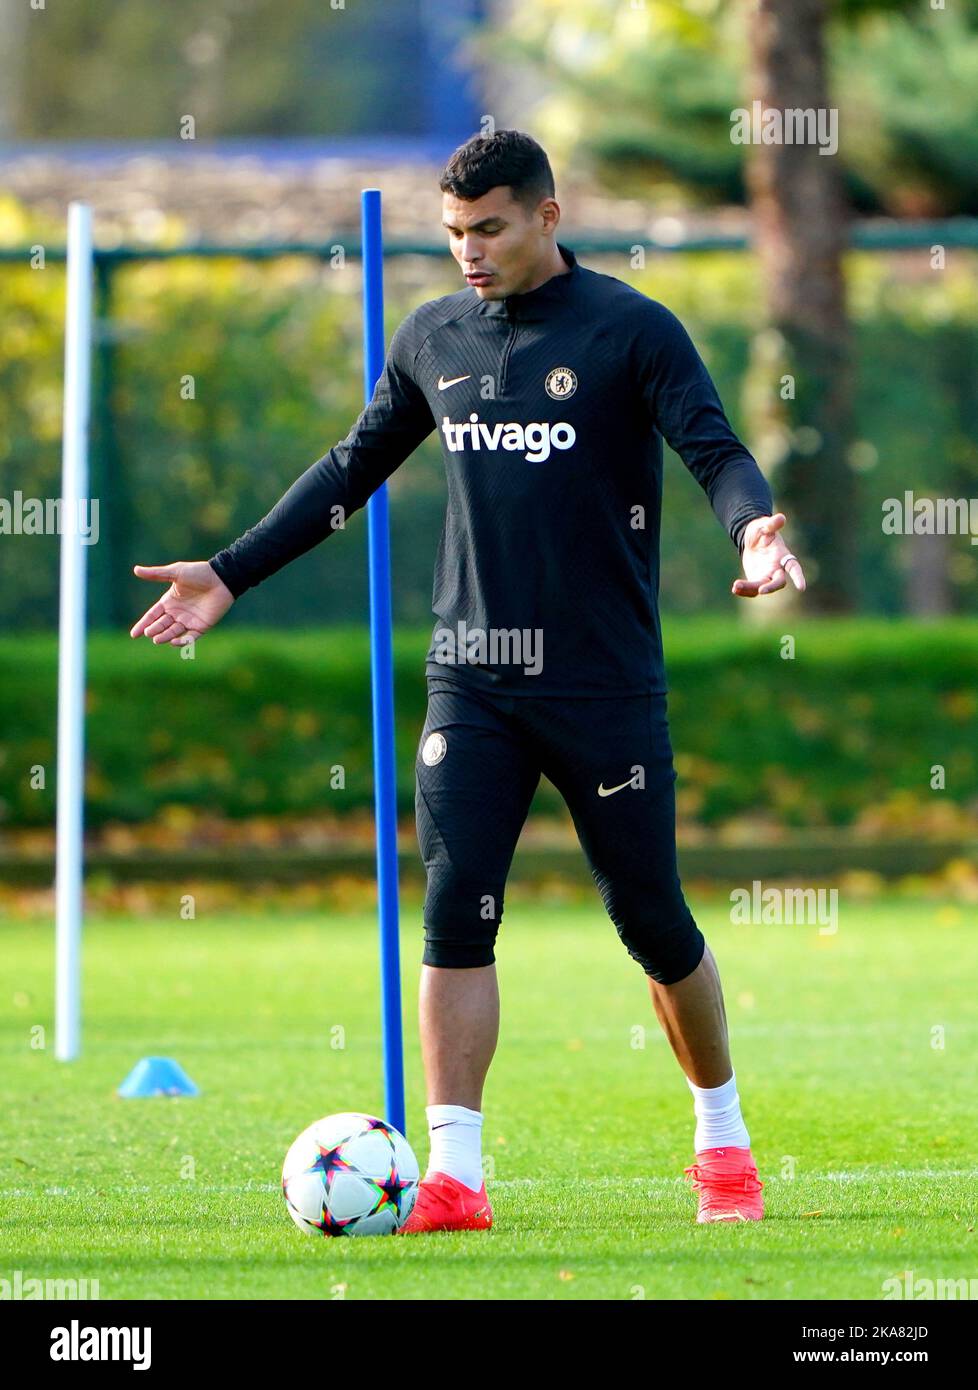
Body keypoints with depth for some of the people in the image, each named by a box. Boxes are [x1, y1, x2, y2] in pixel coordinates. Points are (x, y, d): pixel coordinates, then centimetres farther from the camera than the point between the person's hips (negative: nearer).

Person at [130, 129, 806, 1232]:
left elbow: (716, 450, -12)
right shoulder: (433, 338, 10)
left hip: (606, 683, -3)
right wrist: (231, 573, 17)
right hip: (471, 677, 3)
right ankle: (452, 1175, -9)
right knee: (456, 911, -9)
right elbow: (352, 469, 19)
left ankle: (722, 1141, 24)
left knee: (650, 919, 3)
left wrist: (752, 522, -34)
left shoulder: (631, 331, -5)